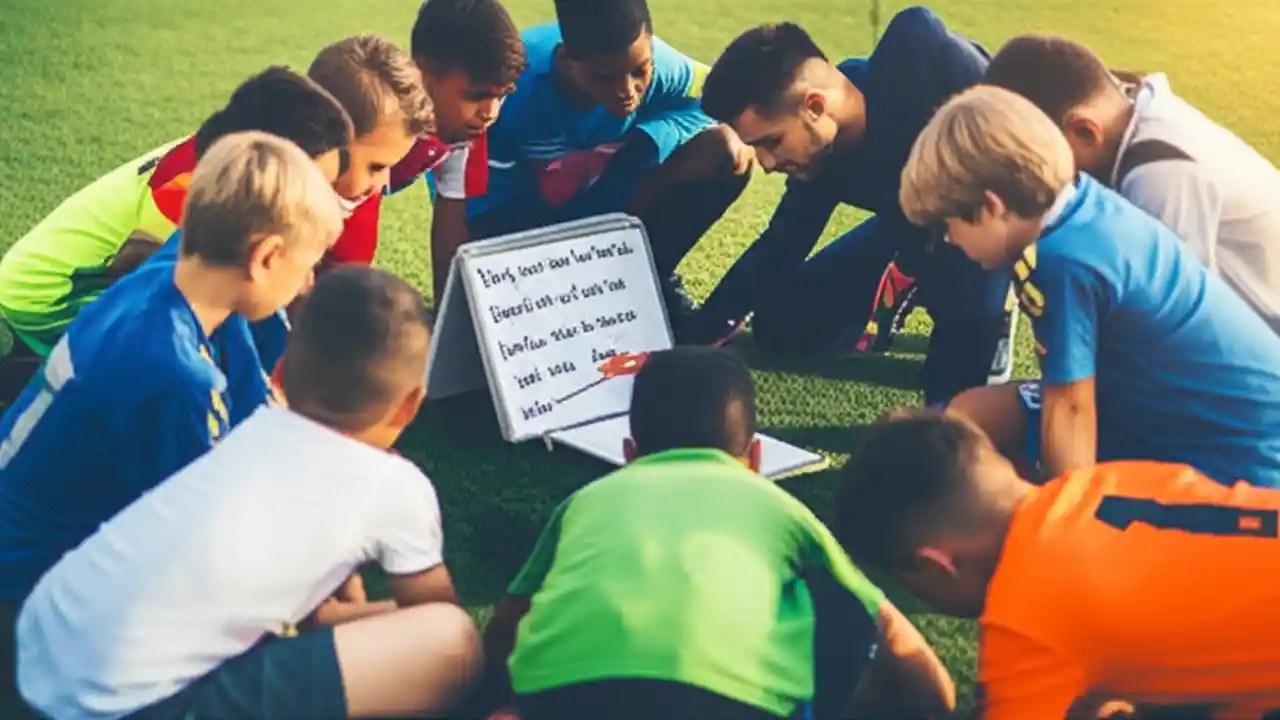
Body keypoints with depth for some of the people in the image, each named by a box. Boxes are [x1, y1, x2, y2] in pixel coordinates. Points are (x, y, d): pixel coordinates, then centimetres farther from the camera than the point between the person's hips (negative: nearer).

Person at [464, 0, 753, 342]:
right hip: (524, 218, -3)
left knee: (724, 151, -18)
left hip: (609, 209, 3)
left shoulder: (657, 63, -22)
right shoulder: (515, 88, -33)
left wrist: (642, 143, -25)